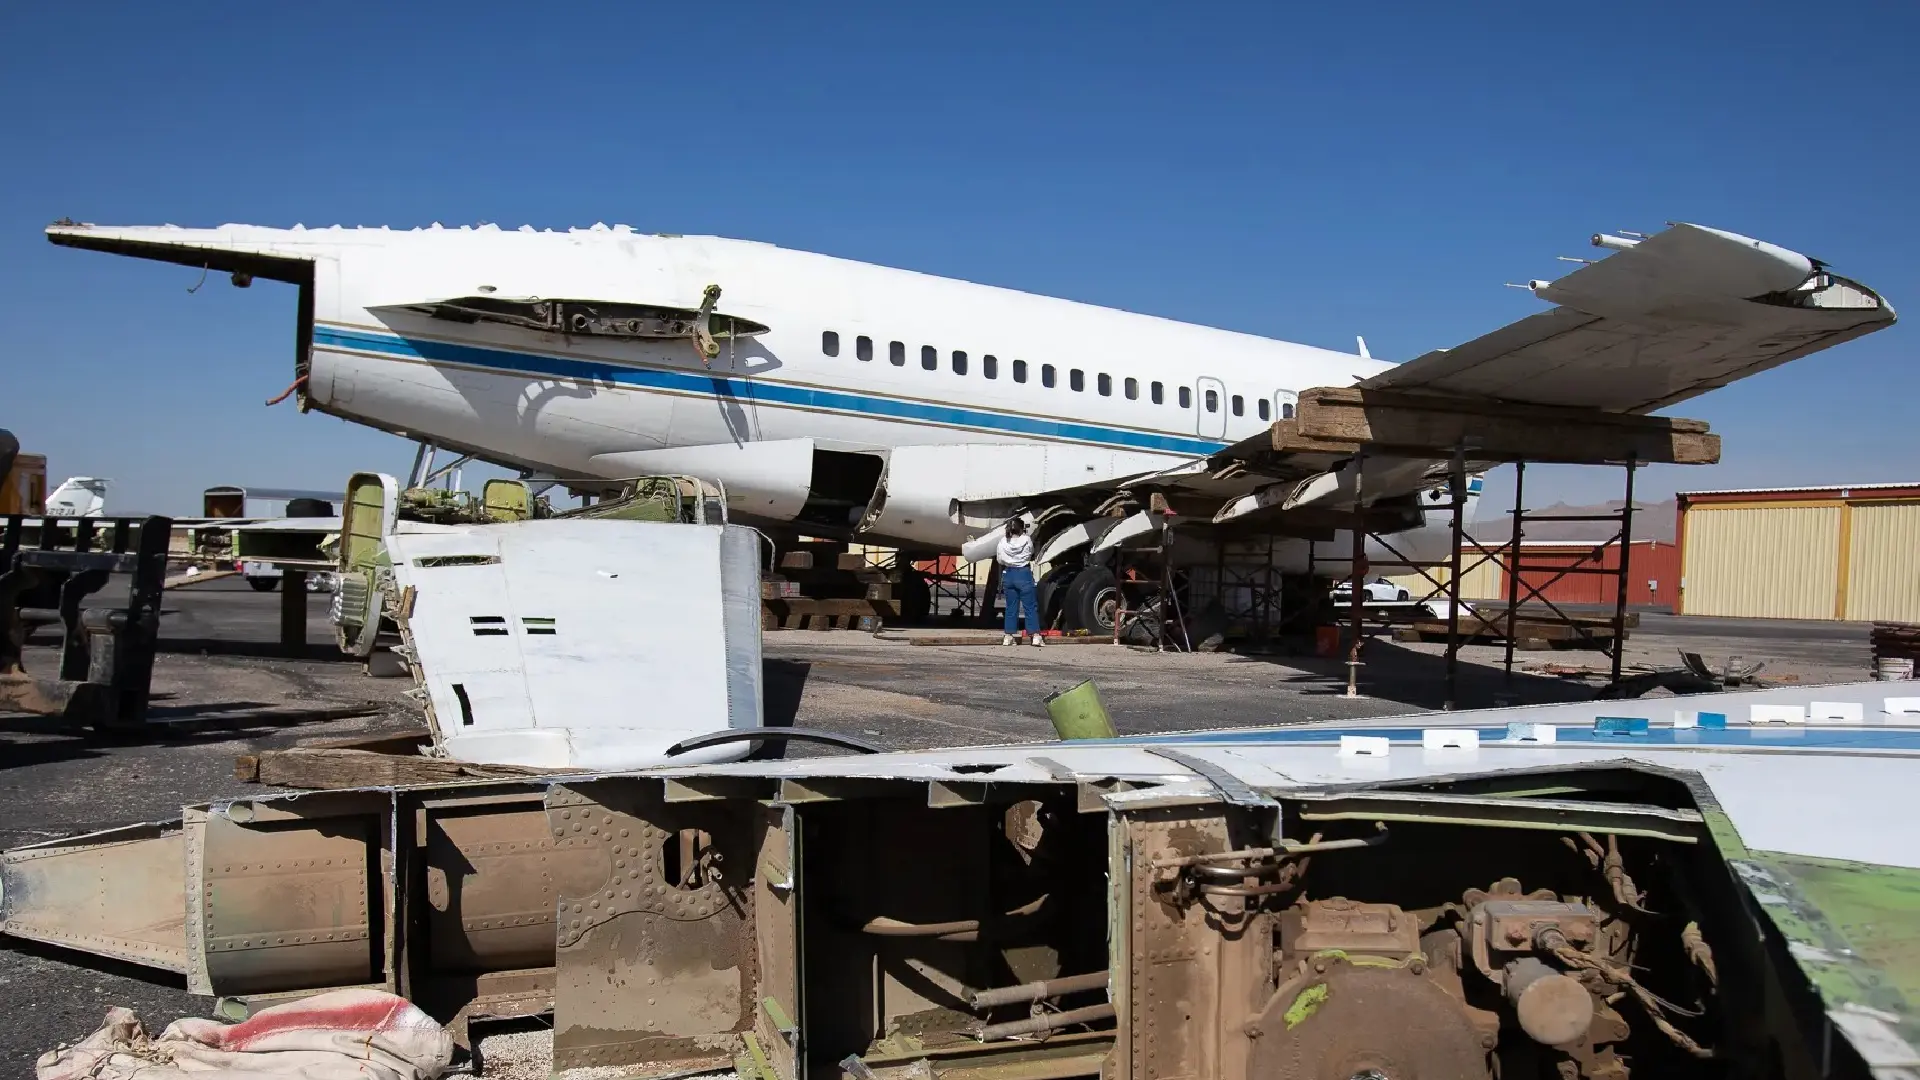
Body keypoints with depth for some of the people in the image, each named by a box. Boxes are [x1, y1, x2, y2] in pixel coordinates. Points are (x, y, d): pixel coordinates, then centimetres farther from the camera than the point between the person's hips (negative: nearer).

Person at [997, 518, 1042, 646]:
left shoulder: (1003, 542, -2)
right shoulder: (1026, 540, -9)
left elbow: (999, 560, 4)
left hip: (1008, 574, 3)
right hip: (1024, 574, -3)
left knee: (1011, 607, 11)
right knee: (1030, 606, 3)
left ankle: (1008, 636, 12)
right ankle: (1035, 635, 1)